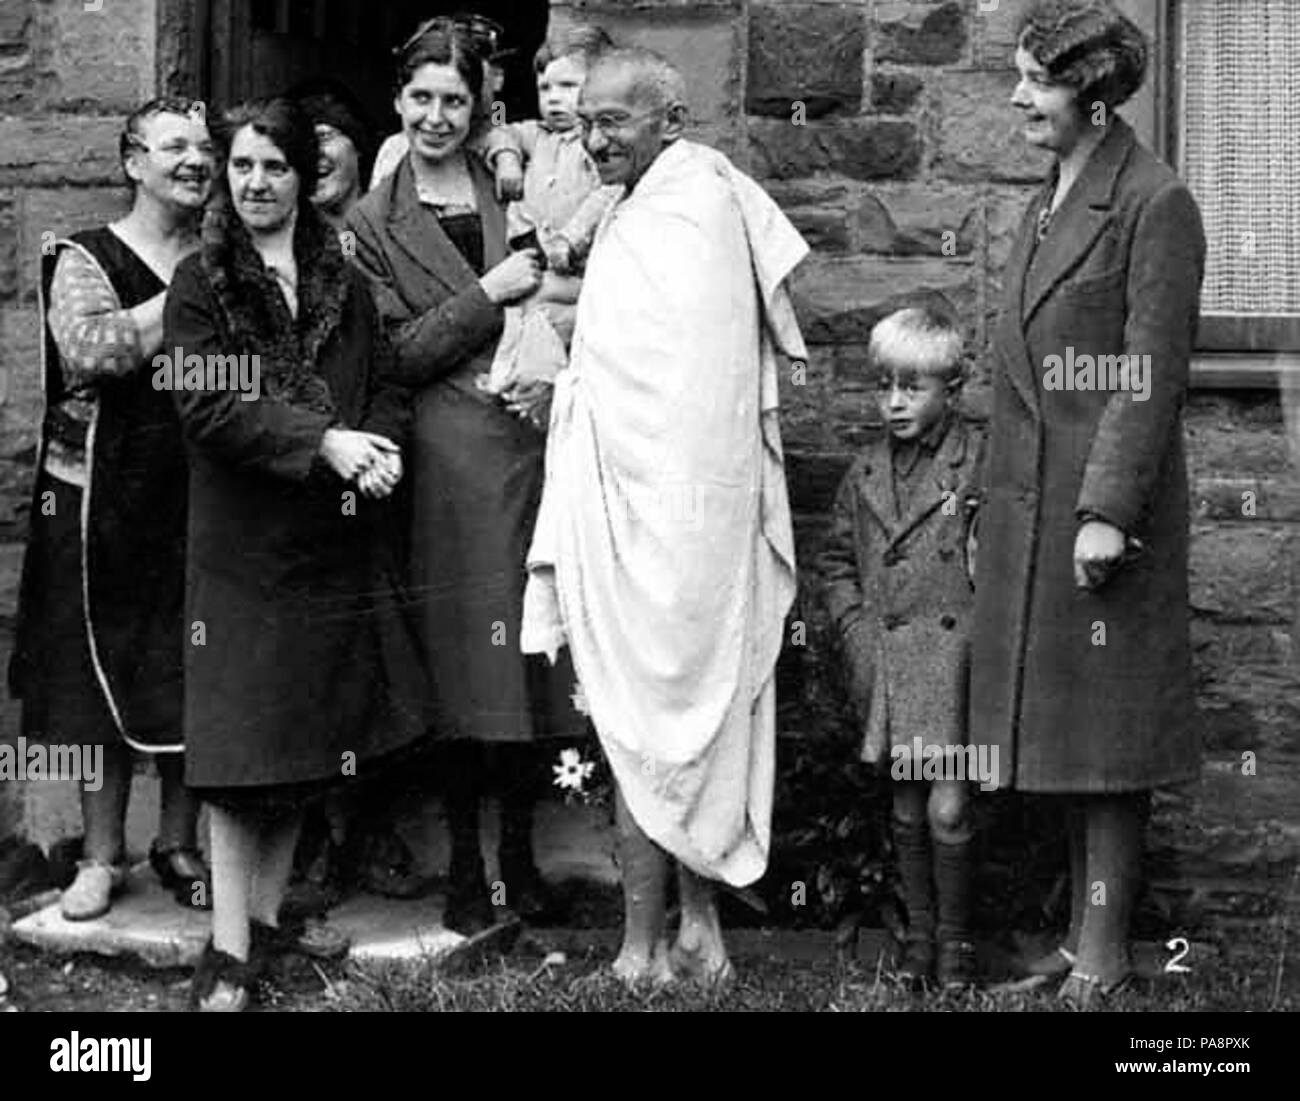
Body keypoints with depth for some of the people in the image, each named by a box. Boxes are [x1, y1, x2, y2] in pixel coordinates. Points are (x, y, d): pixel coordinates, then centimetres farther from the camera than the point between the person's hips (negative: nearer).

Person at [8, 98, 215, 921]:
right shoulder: (85, 260, 0)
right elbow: (90, 350, -20)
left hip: (200, 498, 3)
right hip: (104, 500, -2)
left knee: (193, 678, 6)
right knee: (103, 674, 4)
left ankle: (180, 845, 22)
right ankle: (102, 857, 17)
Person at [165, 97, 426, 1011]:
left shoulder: (344, 283, 11)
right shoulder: (202, 284, -1)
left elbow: (387, 386, 10)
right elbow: (206, 406, -12)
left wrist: (383, 448, -12)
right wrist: (323, 441, -22)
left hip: (336, 542, 5)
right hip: (243, 543, -4)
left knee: (309, 741, 10)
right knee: (244, 744, -4)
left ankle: (268, 914, 23)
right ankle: (230, 948, 3)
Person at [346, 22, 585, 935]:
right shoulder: (373, 222, 5)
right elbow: (395, 354, -2)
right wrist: (488, 294, -10)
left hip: (532, 441, 2)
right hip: (446, 458, -2)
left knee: (531, 650, 5)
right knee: (466, 660, 0)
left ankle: (520, 852, 19)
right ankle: (466, 866, 13)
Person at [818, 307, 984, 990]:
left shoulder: (979, 465, -5)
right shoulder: (866, 473, 9)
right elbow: (838, 562, 16)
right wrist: (858, 635, 5)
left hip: (954, 658, -4)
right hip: (889, 665, 4)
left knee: (948, 808, -4)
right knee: (907, 808, 11)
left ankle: (954, 937, 12)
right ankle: (918, 931, 24)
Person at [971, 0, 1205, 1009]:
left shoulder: (1155, 205, -10)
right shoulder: (1047, 204, 15)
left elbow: (1152, 376, -15)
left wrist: (1108, 511, -19)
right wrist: (1002, 496, 17)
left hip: (1104, 497, -8)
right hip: (1029, 499, 8)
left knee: (1106, 728, -1)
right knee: (1060, 724, 13)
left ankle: (1105, 949, 9)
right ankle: (1082, 929, 23)